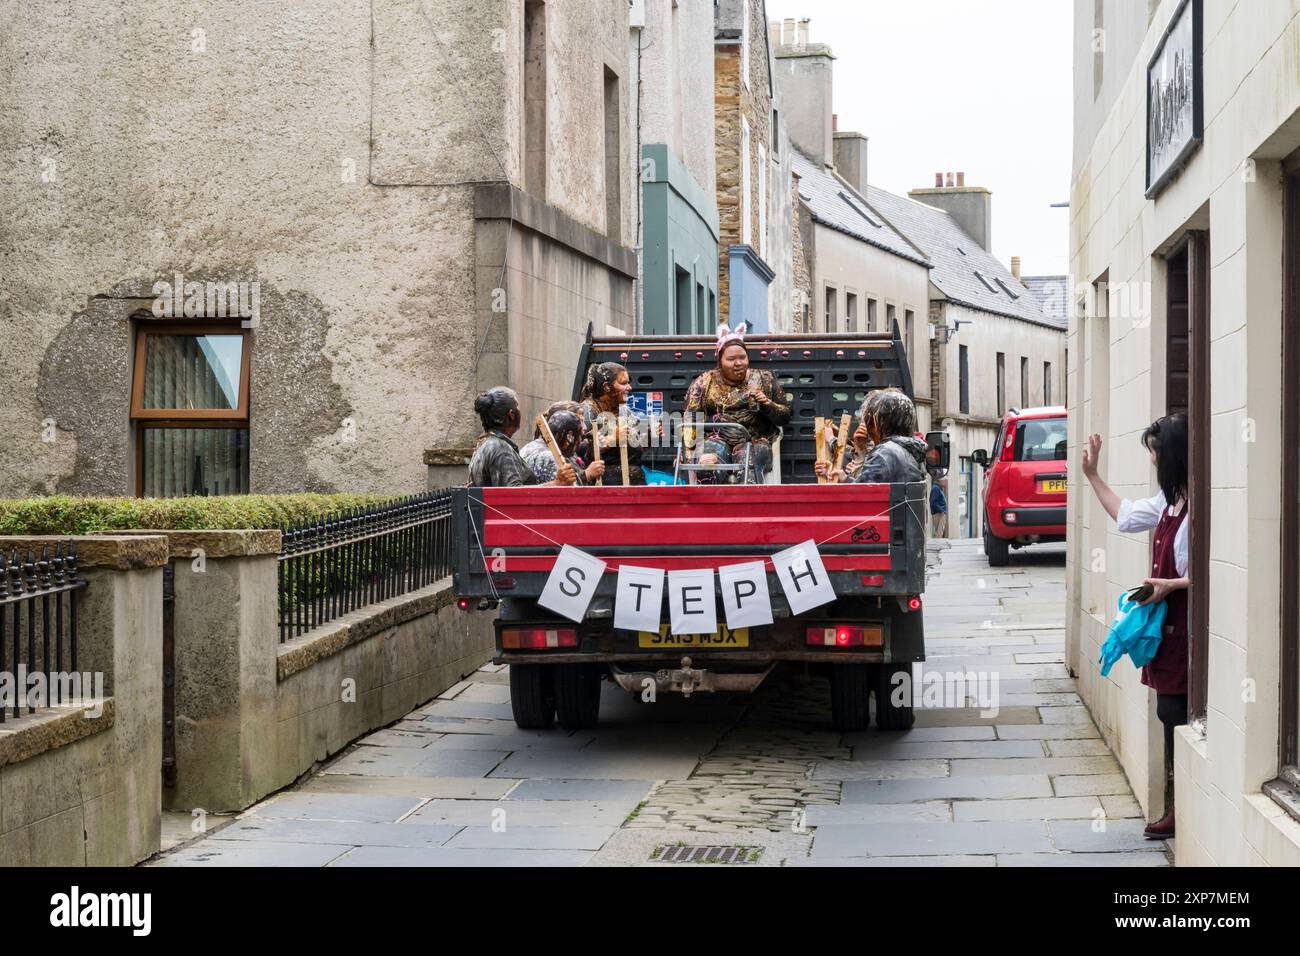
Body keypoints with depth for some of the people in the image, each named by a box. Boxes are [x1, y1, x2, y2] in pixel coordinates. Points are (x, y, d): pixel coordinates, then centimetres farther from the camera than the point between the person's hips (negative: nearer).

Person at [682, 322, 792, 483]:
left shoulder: (764, 379, 16)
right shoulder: (704, 382, 16)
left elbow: (785, 416, 16)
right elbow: (690, 419, 8)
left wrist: (767, 405, -5)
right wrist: (687, 448, -9)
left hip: (754, 441, 0)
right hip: (716, 438, 0)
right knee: (708, 461, -34)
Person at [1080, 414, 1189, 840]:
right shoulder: (1169, 500, 13)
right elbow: (1125, 516, 30)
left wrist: (1170, 584, -21)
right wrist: (1092, 475, 31)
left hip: (1186, 623, -10)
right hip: (1168, 622, 10)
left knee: (1178, 711, -6)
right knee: (1169, 711, 11)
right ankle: (1176, 806, 18)